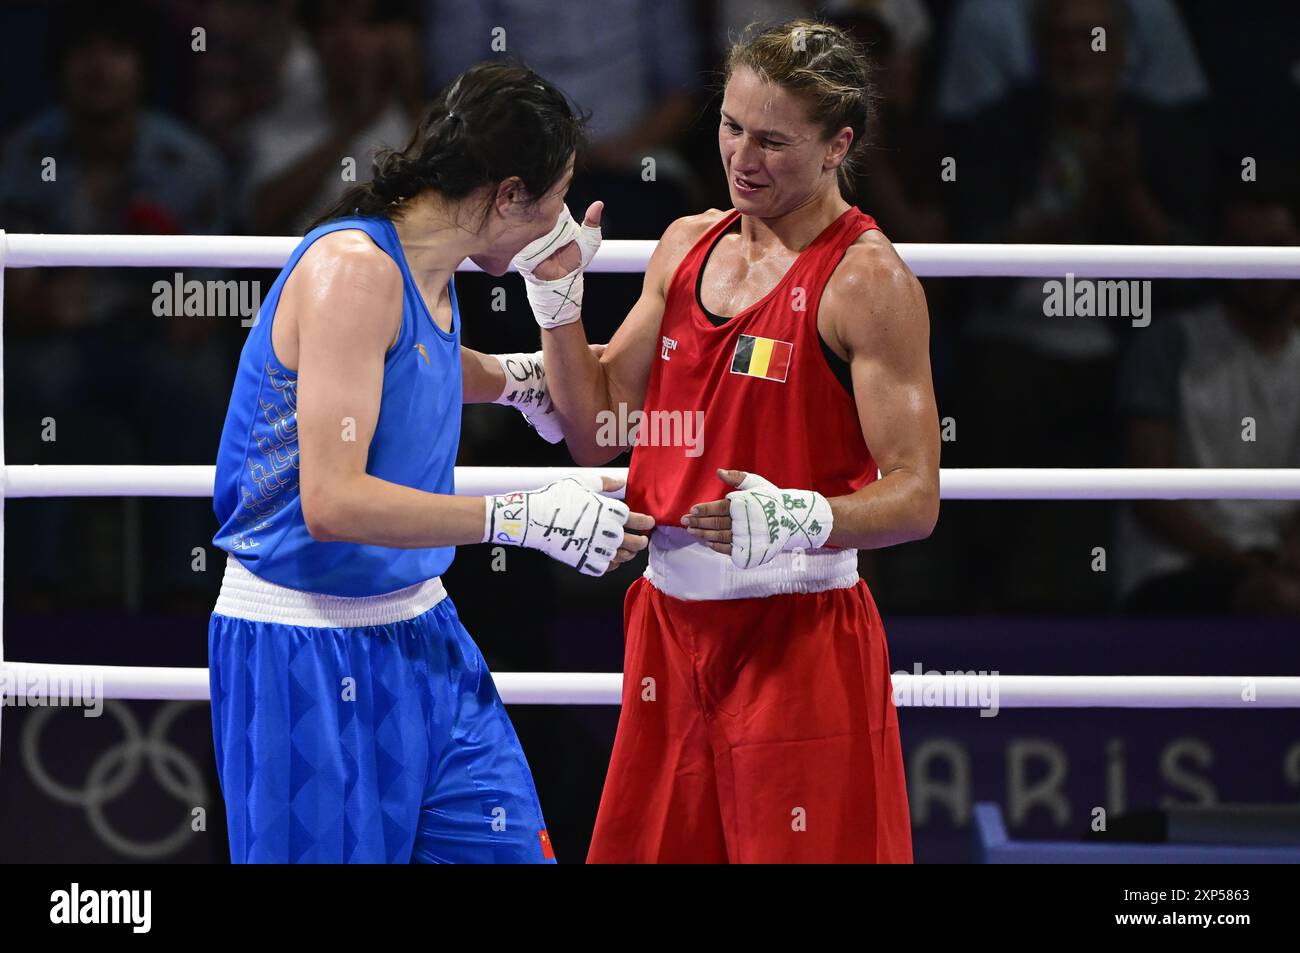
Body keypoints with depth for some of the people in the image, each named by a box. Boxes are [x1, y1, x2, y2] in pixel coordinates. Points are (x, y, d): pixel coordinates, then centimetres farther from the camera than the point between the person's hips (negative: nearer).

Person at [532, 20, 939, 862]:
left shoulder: (867, 281, -11)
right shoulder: (686, 247, 11)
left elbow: (915, 499, -15)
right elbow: (597, 434, 13)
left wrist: (801, 518, -32)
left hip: (800, 632, -7)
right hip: (673, 625, 7)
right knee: (644, 850, 9)